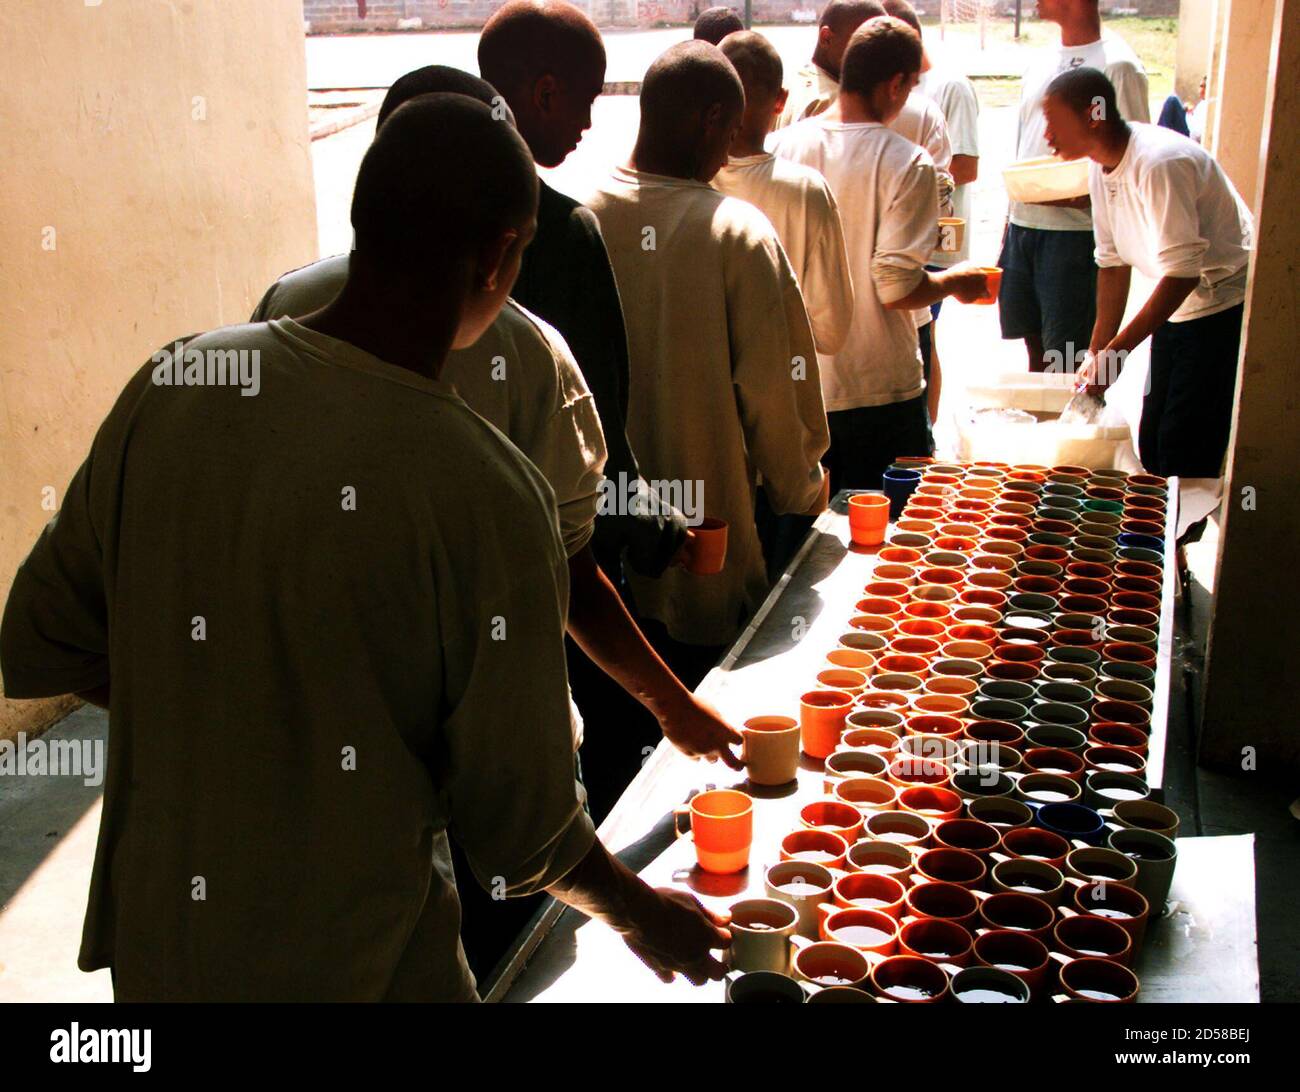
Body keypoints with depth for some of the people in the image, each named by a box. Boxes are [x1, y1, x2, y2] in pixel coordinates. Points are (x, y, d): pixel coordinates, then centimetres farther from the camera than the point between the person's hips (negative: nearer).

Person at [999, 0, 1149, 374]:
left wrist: (1086, 196, -25)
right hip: (1023, 224, 7)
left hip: (1075, 229, -7)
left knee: (1067, 354, -2)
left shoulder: (1117, 65, -9)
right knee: (1032, 339, 15)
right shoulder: (1041, 63, 14)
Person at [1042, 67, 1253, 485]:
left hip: (1227, 306, -9)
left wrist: (1116, 351, -26)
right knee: (1152, 442, 12)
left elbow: (1182, 272, -26)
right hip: (1179, 307, 9)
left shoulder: (1159, 163, -26)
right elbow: (1113, 263, 8)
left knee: (1188, 454, -10)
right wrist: (1098, 353, 7)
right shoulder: (1102, 167, 1)